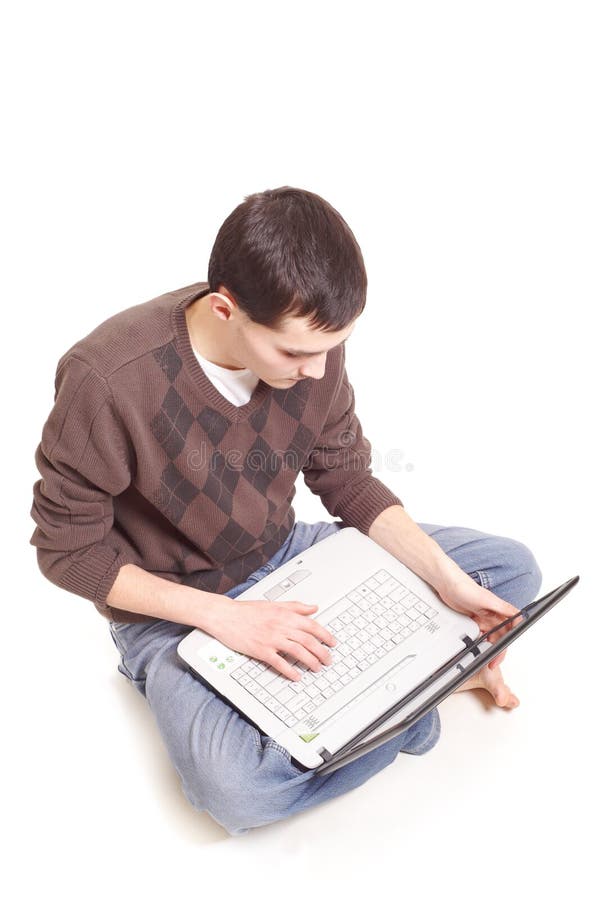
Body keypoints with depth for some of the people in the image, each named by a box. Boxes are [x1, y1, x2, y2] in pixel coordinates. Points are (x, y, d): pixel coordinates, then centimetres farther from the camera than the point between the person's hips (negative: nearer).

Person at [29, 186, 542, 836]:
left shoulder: (309, 340, -13)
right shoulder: (106, 380, -29)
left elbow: (347, 480, 0)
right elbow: (67, 546, -17)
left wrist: (449, 581, -11)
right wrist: (221, 615, -26)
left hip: (286, 557, 5)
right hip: (173, 610, -4)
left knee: (513, 567, 0)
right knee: (234, 786, -33)